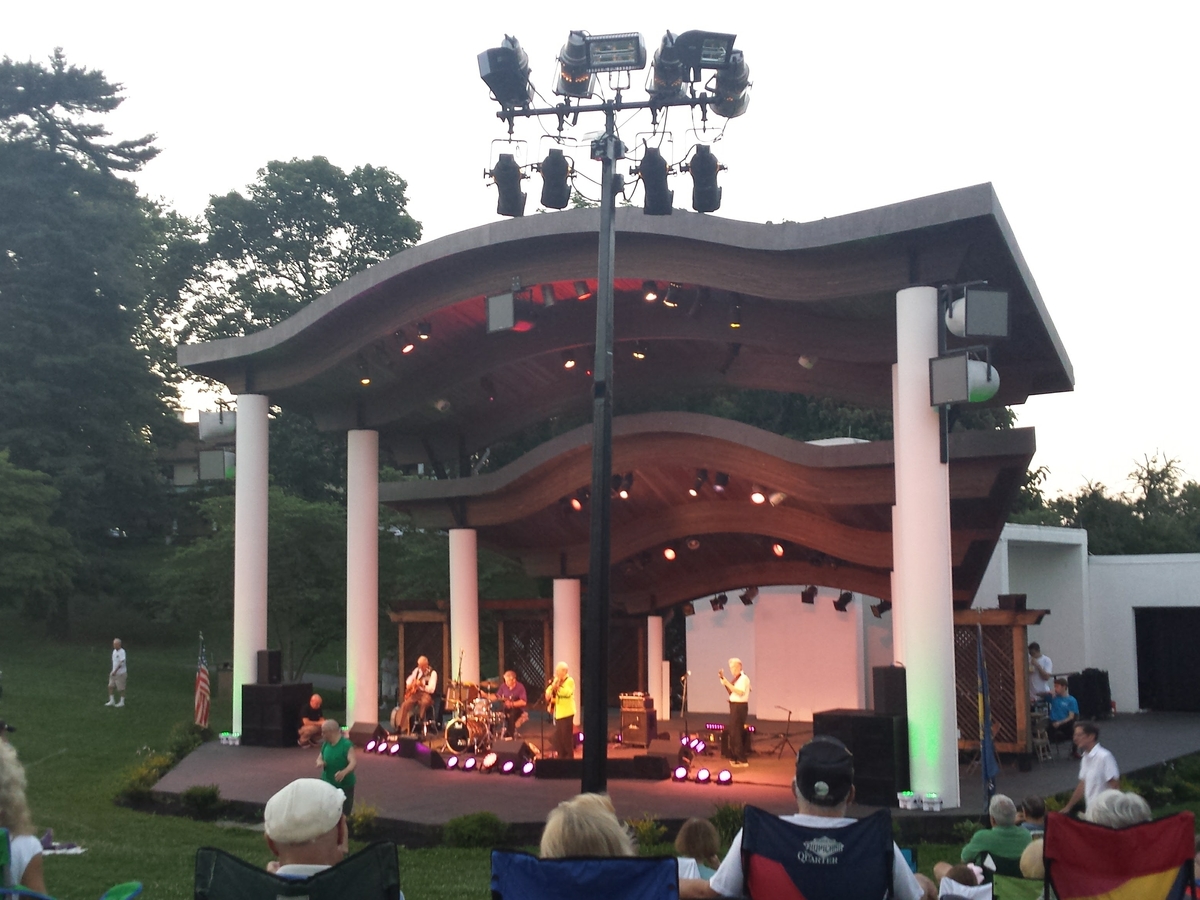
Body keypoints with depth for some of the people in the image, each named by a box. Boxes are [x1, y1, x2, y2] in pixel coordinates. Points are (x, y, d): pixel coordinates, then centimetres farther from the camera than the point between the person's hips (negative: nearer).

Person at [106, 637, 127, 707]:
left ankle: (122, 702, 13)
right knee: (110, 686, 4)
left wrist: (115, 671, -22)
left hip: (120, 673, -8)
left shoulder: (122, 652, -17)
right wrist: (112, 671, 14)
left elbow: (121, 663, -22)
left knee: (121, 688, 2)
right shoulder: (114, 651, 8)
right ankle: (111, 701, 12)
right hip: (114, 672, 8)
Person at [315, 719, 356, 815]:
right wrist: (319, 762, -11)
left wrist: (344, 772, -50)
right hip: (327, 784, 6)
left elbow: (354, 762, -29)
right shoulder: (326, 744, 3)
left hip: (344, 785, -6)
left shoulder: (346, 744, -19)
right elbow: (320, 757, 16)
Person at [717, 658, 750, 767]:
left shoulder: (743, 678, -14)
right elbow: (731, 691, 13)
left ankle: (742, 760, -5)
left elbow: (740, 692, -26)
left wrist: (727, 683, -26)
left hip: (740, 706, -10)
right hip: (734, 706, 10)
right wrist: (723, 680, 6)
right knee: (733, 731, 15)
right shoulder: (736, 678, 14)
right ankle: (734, 757, 25)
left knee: (736, 732, -8)